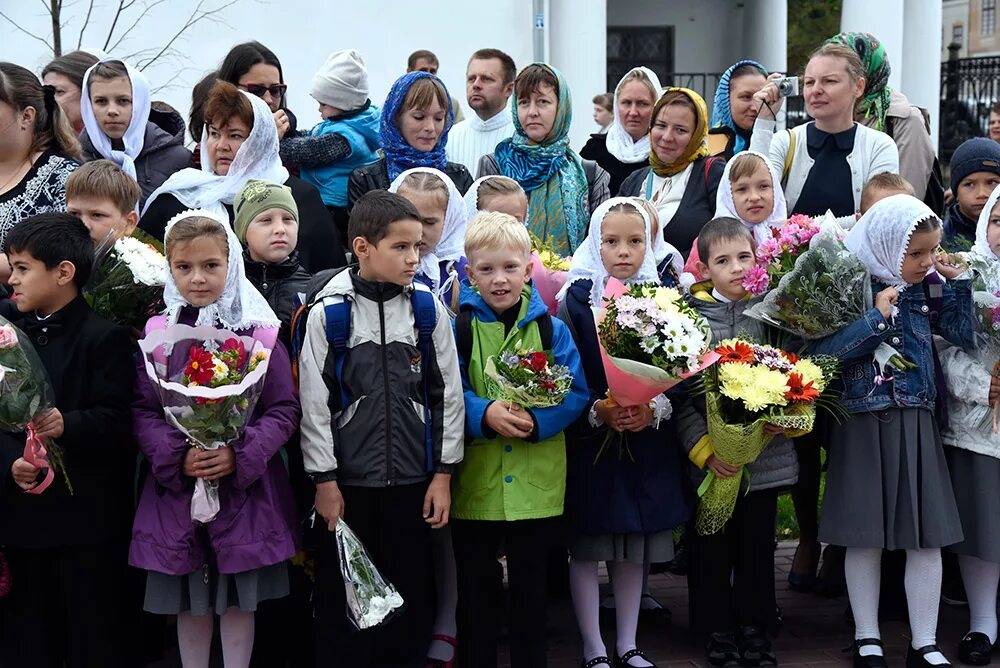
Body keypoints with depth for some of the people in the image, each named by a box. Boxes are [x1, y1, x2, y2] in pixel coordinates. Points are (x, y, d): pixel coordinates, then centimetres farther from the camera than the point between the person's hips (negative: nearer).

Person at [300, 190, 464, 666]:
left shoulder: (429, 309, -1)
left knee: (411, 592, 9)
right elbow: (313, 401, -4)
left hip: (414, 481, 2)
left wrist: (443, 473, 2)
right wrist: (324, 479, -4)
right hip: (348, 481, -2)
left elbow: (448, 393, 3)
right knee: (341, 596, 7)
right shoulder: (329, 312, -7)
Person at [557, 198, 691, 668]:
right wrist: (599, 411, -21)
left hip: (646, 443, 3)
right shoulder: (576, 299, -6)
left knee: (635, 549, 11)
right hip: (589, 441, -3)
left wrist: (654, 409, -15)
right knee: (587, 547, 3)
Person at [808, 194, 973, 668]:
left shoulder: (925, 288, 5)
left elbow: (964, 336, 6)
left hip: (916, 425, 4)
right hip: (863, 426, -4)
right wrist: (877, 317, -19)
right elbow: (819, 350, -18)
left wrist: (956, 282, -1)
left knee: (927, 537, 5)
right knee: (865, 536, 6)